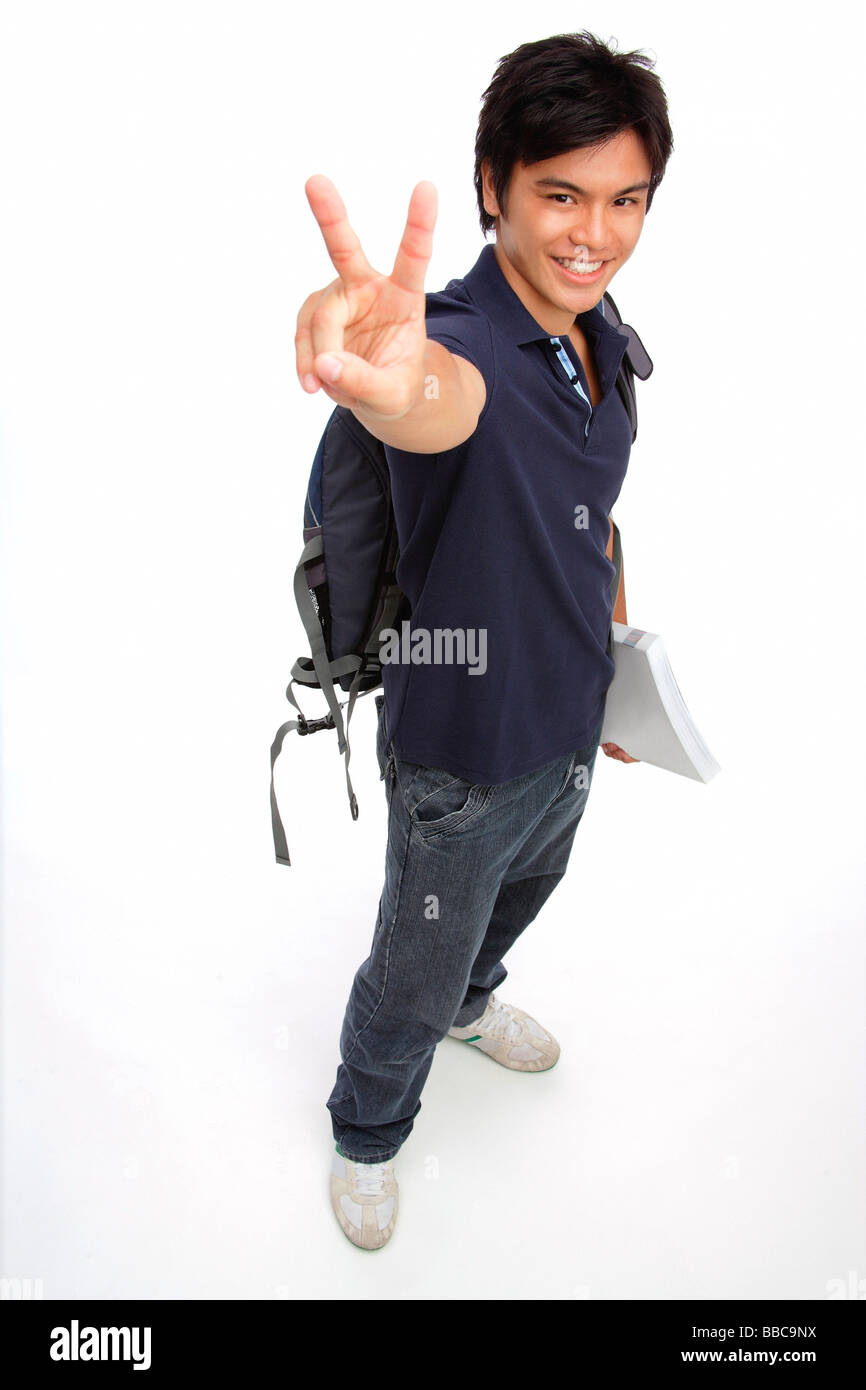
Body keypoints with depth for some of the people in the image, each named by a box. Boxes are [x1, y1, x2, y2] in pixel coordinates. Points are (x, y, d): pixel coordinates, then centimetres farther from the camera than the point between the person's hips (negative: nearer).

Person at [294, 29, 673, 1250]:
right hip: (463, 749, -7)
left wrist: (620, 661, 17)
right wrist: (393, 383, -78)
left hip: (570, 727, 8)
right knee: (413, 976, 15)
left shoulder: (604, 343, -2)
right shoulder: (464, 336, -27)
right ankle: (366, 1136, 46)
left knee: (520, 897, 33)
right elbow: (442, 401, -54)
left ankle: (471, 1003, 67)